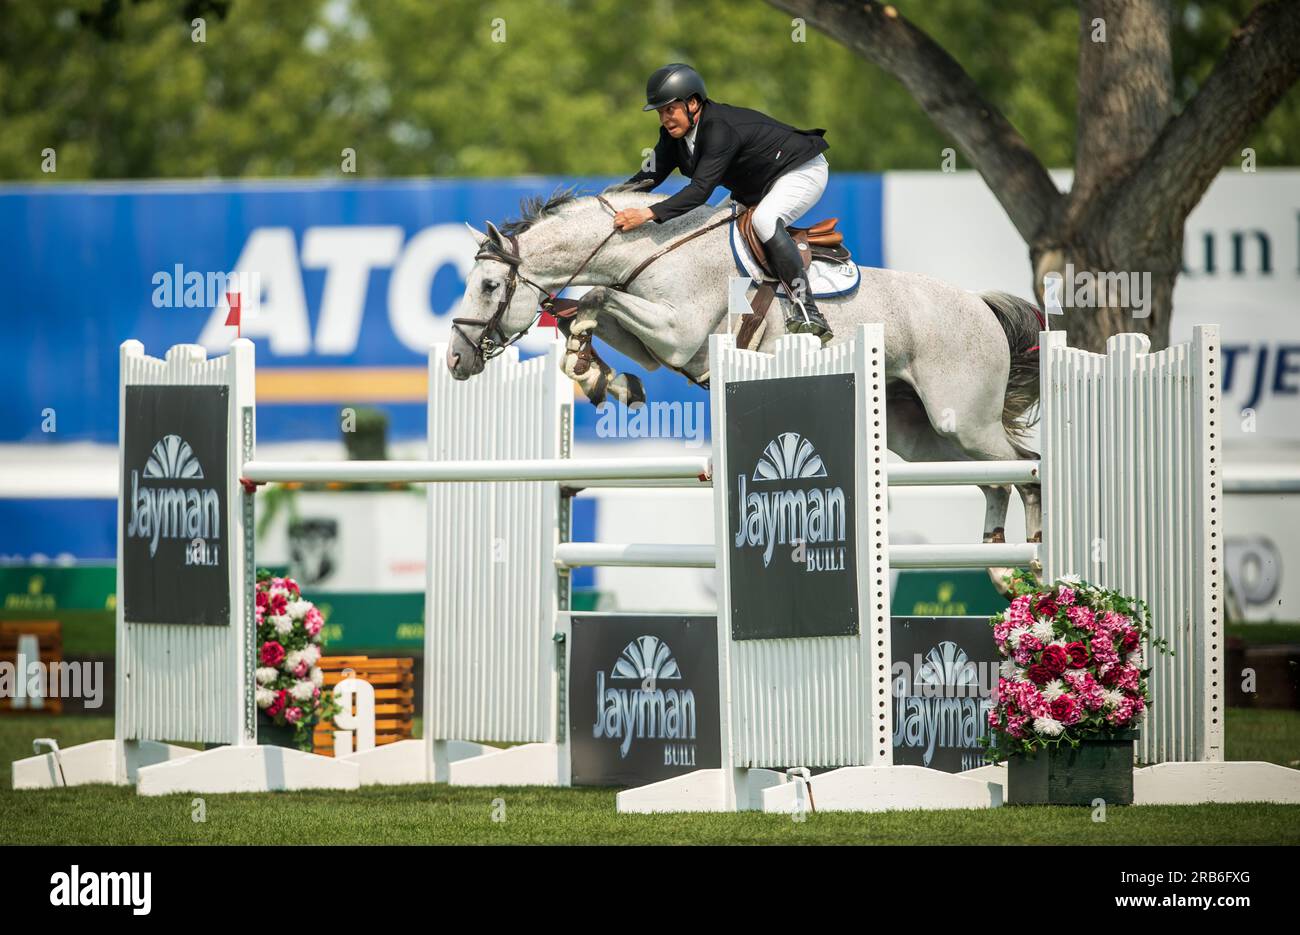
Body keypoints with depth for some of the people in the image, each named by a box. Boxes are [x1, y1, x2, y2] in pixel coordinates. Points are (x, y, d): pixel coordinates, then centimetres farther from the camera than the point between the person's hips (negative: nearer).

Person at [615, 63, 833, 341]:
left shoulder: (720, 128, -34)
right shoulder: (674, 133, -7)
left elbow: (701, 190, -42)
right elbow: (650, 175, -3)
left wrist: (648, 214, -49)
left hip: (803, 171, -10)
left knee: (765, 220, -35)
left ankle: (808, 313, -39)